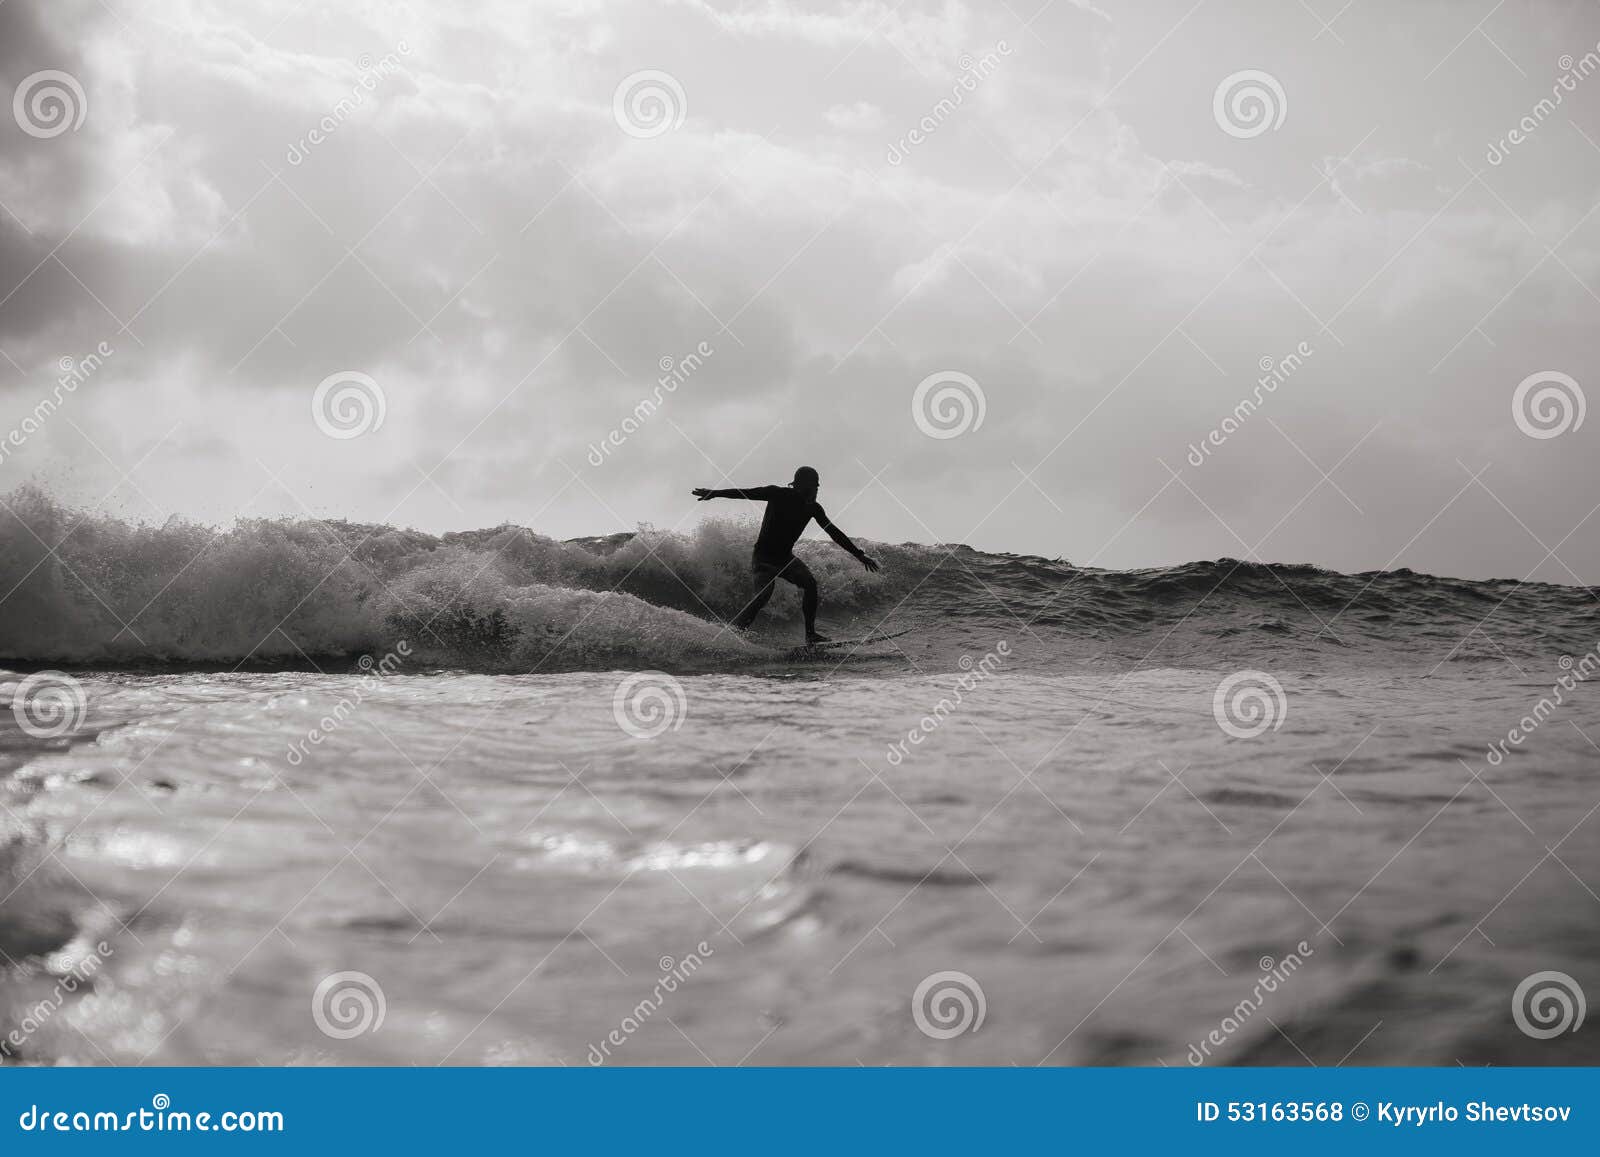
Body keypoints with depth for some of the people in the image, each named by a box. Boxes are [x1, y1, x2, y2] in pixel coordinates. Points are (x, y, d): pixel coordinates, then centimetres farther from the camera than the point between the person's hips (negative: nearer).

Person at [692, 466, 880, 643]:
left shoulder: (813, 508, 0)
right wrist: (714, 493, -19)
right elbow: (747, 493, -14)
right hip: (763, 557, -5)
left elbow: (833, 532, 3)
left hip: (785, 558, 5)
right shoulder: (778, 494, -13)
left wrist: (860, 554, 1)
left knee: (809, 582, -19)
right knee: (764, 593, -27)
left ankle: (810, 633, -15)